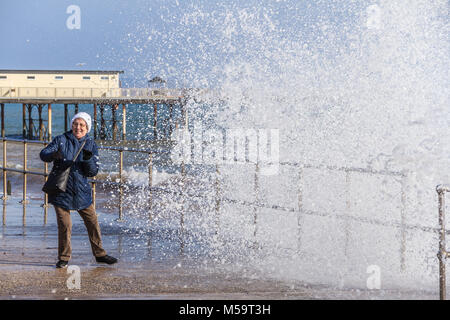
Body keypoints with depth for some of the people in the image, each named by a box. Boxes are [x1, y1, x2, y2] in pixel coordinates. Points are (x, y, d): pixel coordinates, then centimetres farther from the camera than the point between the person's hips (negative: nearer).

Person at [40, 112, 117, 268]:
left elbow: (93, 172, 1)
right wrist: (54, 154, -30)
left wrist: (88, 160, -20)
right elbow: (43, 154, -9)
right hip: (61, 190, -3)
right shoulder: (61, 140, 0)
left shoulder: (91, 144, 5)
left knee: (93, 222, 5)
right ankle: (64, 258, 10)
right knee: (65, 225, -5)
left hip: (82, 191, 3)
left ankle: (99, 254, 20)